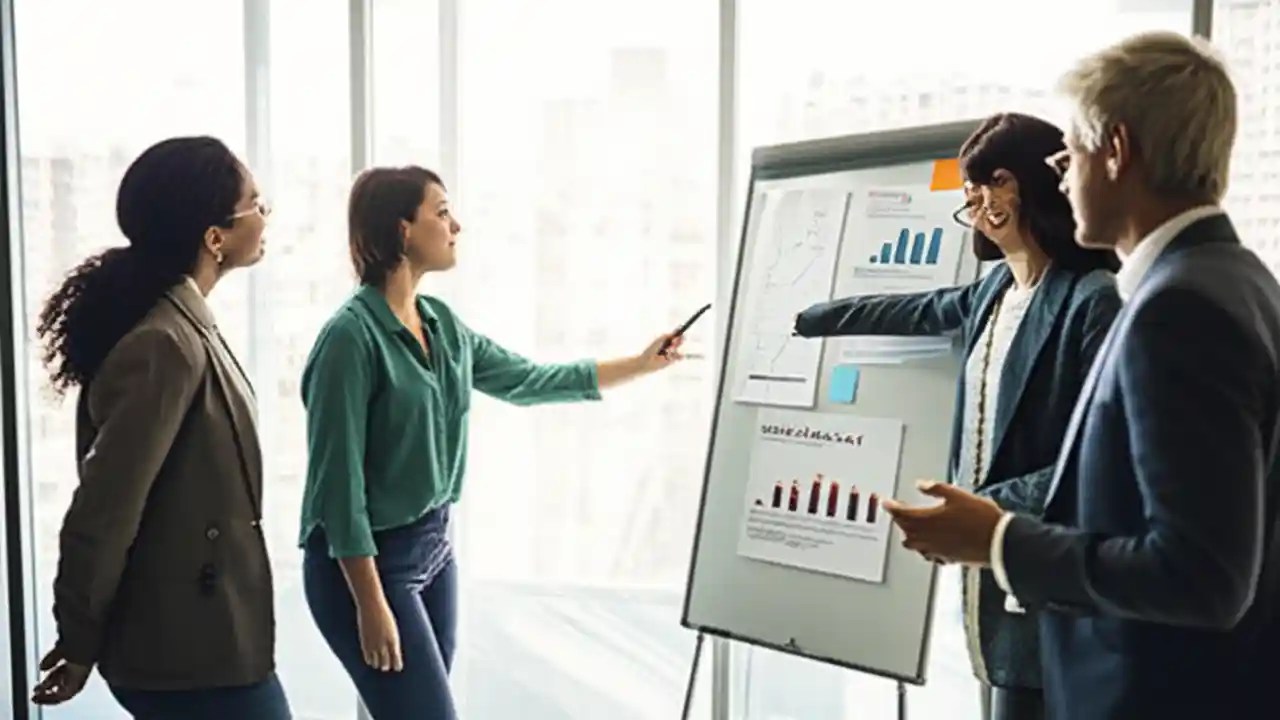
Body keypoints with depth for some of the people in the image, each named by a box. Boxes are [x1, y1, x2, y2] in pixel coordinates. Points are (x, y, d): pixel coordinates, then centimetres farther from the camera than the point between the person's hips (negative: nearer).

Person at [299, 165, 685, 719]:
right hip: (368, 560, -8)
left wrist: (642, 363, 18)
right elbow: (339, 479, -19)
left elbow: (527, 381, 16)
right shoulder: (352, 334, -19)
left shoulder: (442, 325, 5)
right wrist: (370, 604, -19)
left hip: (433, 546, 8)